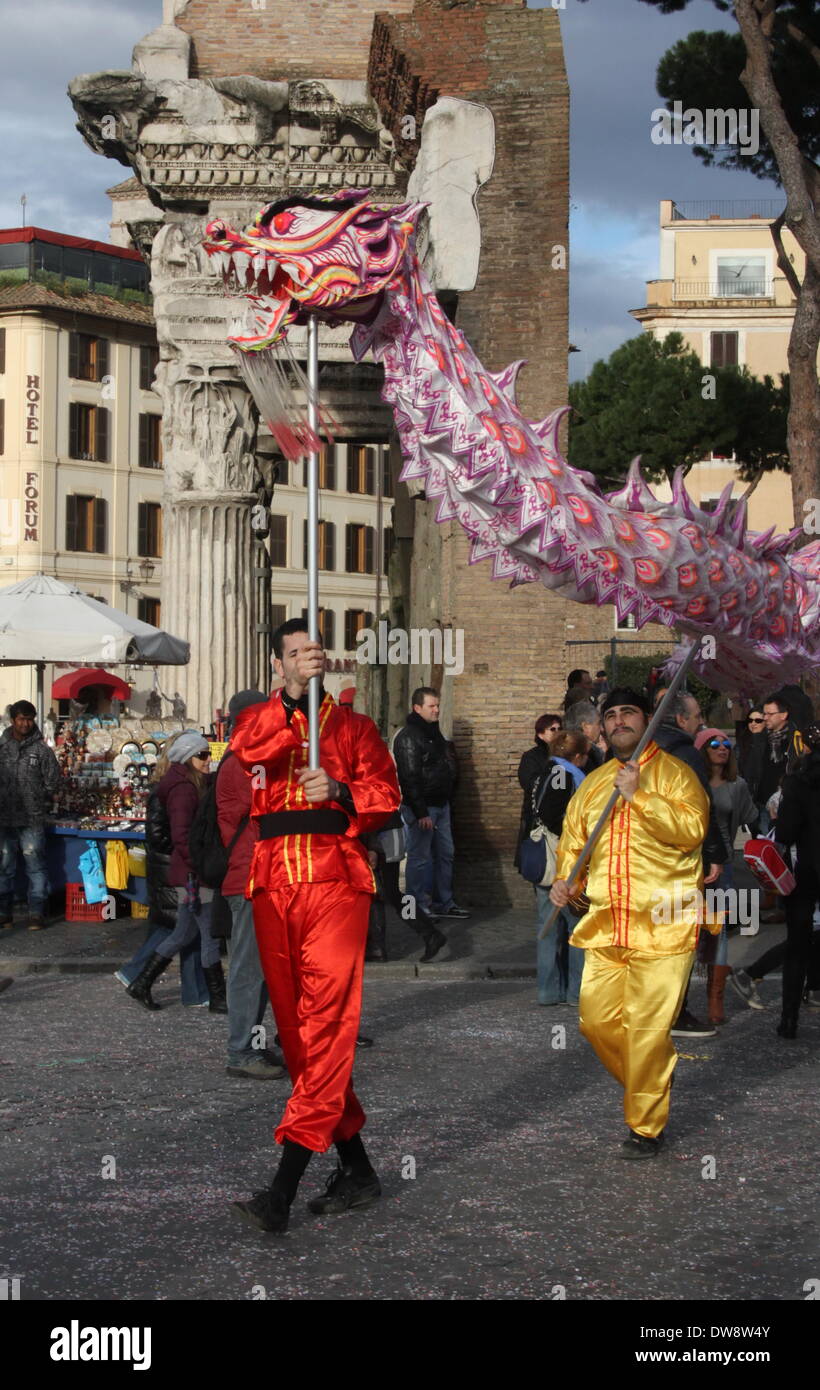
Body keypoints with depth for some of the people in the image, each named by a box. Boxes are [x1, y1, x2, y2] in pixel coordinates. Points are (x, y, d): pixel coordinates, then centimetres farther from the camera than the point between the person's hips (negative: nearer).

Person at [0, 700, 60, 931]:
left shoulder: (41, 749, 0)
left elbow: (52, 781, 3)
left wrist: (42, 804, 3)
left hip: (32, 819, -2)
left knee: (35, 866, -2)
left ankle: (37, 913, 2)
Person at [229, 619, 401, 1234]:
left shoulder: (353, 725, 14)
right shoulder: (258, 719, 16)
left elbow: (386, 793, 3)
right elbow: (248, 746, -8)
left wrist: (339, 790, -14)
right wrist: (294, 696, -19)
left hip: (335, 883, -3)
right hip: (273, 887, 3)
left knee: (324, 1024, -13)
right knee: (296, 1027, 5)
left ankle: (284, 1186, -19)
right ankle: (357, 1168, 15)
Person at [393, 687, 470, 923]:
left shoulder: (434, 733, 15)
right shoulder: (408, 736, -15)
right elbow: (410, 777, -20)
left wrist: (448, 798, 17)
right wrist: (421, 812, -22)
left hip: (440, 804, 9)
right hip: (421, 807, -9)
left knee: (445, 854, 13)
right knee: (420, 857, -3)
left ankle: (445, 903, 21)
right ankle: (418, 906, 4)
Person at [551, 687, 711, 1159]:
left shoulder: (674, 773, -1)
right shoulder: (594, 783, 17)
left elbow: (692, 829, -15)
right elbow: (574, 838, 26)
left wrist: (640, 795, -20)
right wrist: (565, 877, 7)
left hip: (662, 924, -6)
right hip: (606, 926, 6)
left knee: (647, 1030, -7)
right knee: (597, 1020, 6)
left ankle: (647, 1126, 7)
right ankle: (655, 1079, 30)